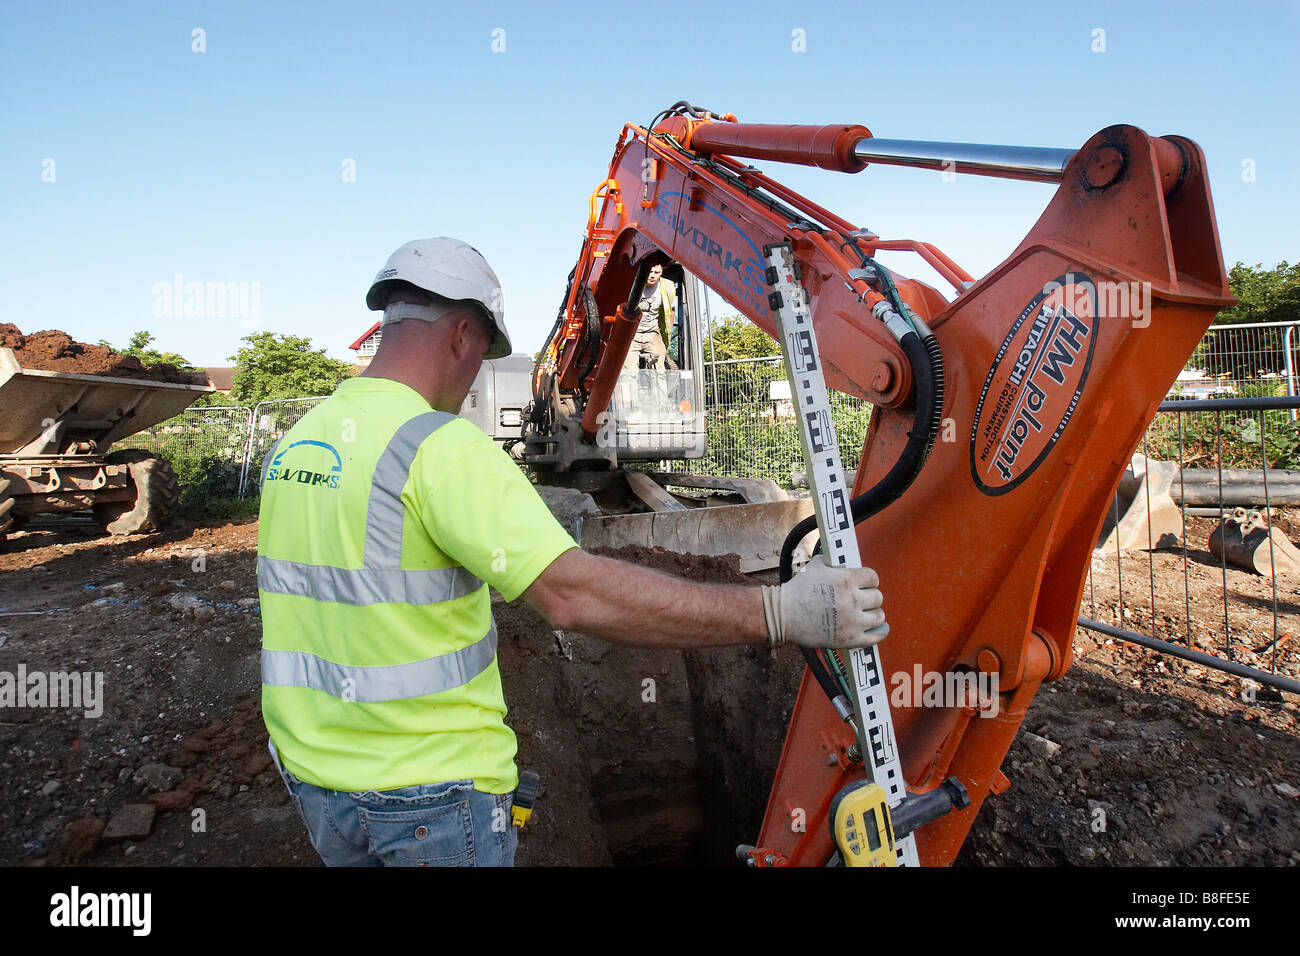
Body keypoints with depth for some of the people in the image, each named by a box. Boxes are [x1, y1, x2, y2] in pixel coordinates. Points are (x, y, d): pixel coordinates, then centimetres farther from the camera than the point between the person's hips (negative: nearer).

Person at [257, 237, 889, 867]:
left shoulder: (294, 442, 2)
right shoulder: (440, 445, -23)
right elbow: (572, 593, -34)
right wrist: (779, 613, -33)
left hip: (311, 772, 8)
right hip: (429, 790, -7)